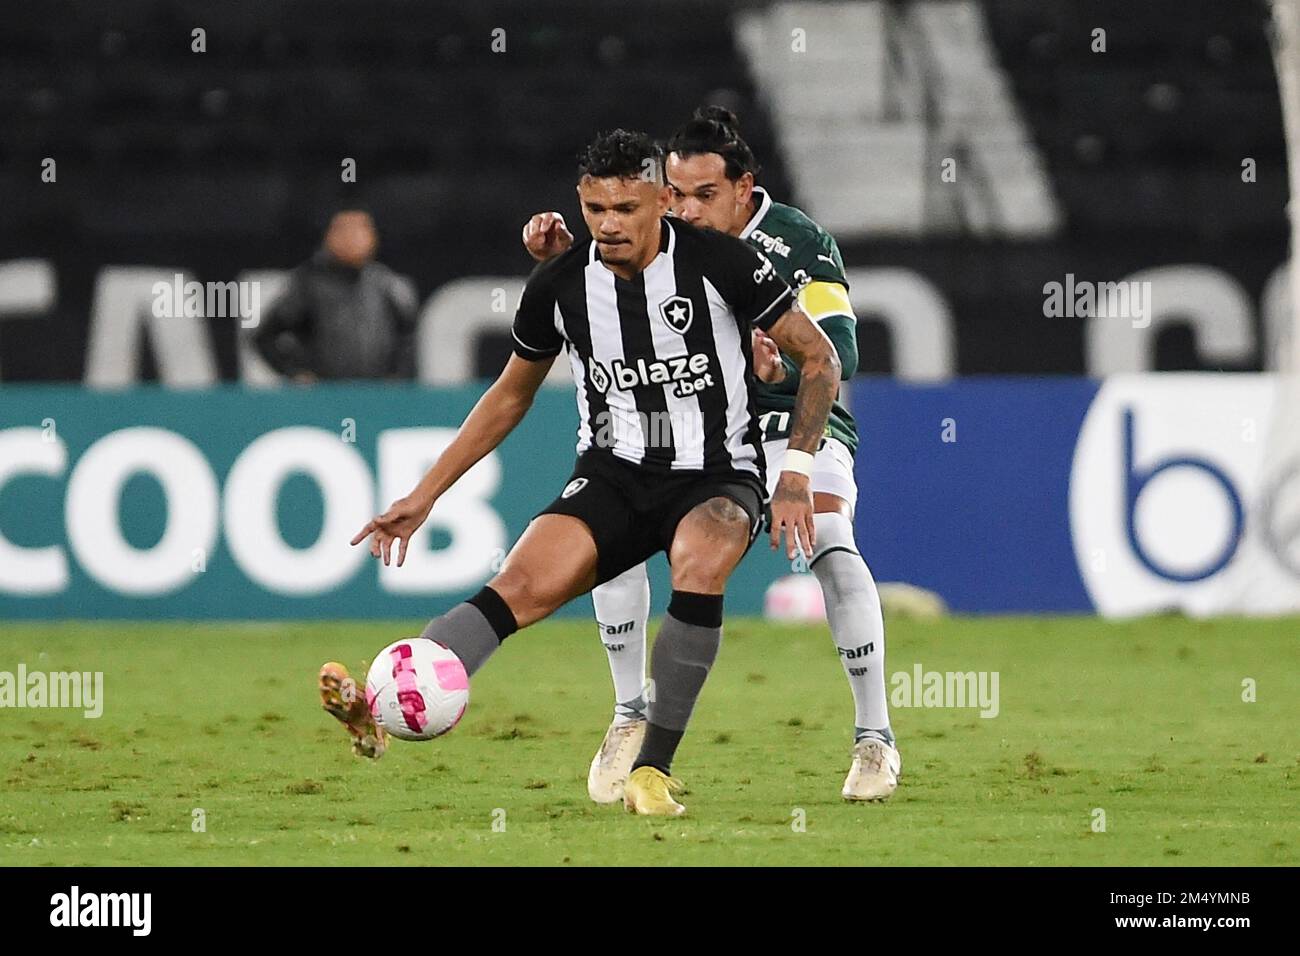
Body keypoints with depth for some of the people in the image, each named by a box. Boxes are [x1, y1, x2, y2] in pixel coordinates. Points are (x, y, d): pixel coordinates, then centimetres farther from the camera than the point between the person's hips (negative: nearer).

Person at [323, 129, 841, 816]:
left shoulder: (719, 263, -11)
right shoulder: (558, 286, -1)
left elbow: (818, 358, -1)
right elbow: (511, 394, 16)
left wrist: (796, 474, -11)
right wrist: (424, 495, 12)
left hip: (716, 476, -2)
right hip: (613, 477, 2)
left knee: (699, 563, -37)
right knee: (521, 585, -25)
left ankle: (653, 771, -24)